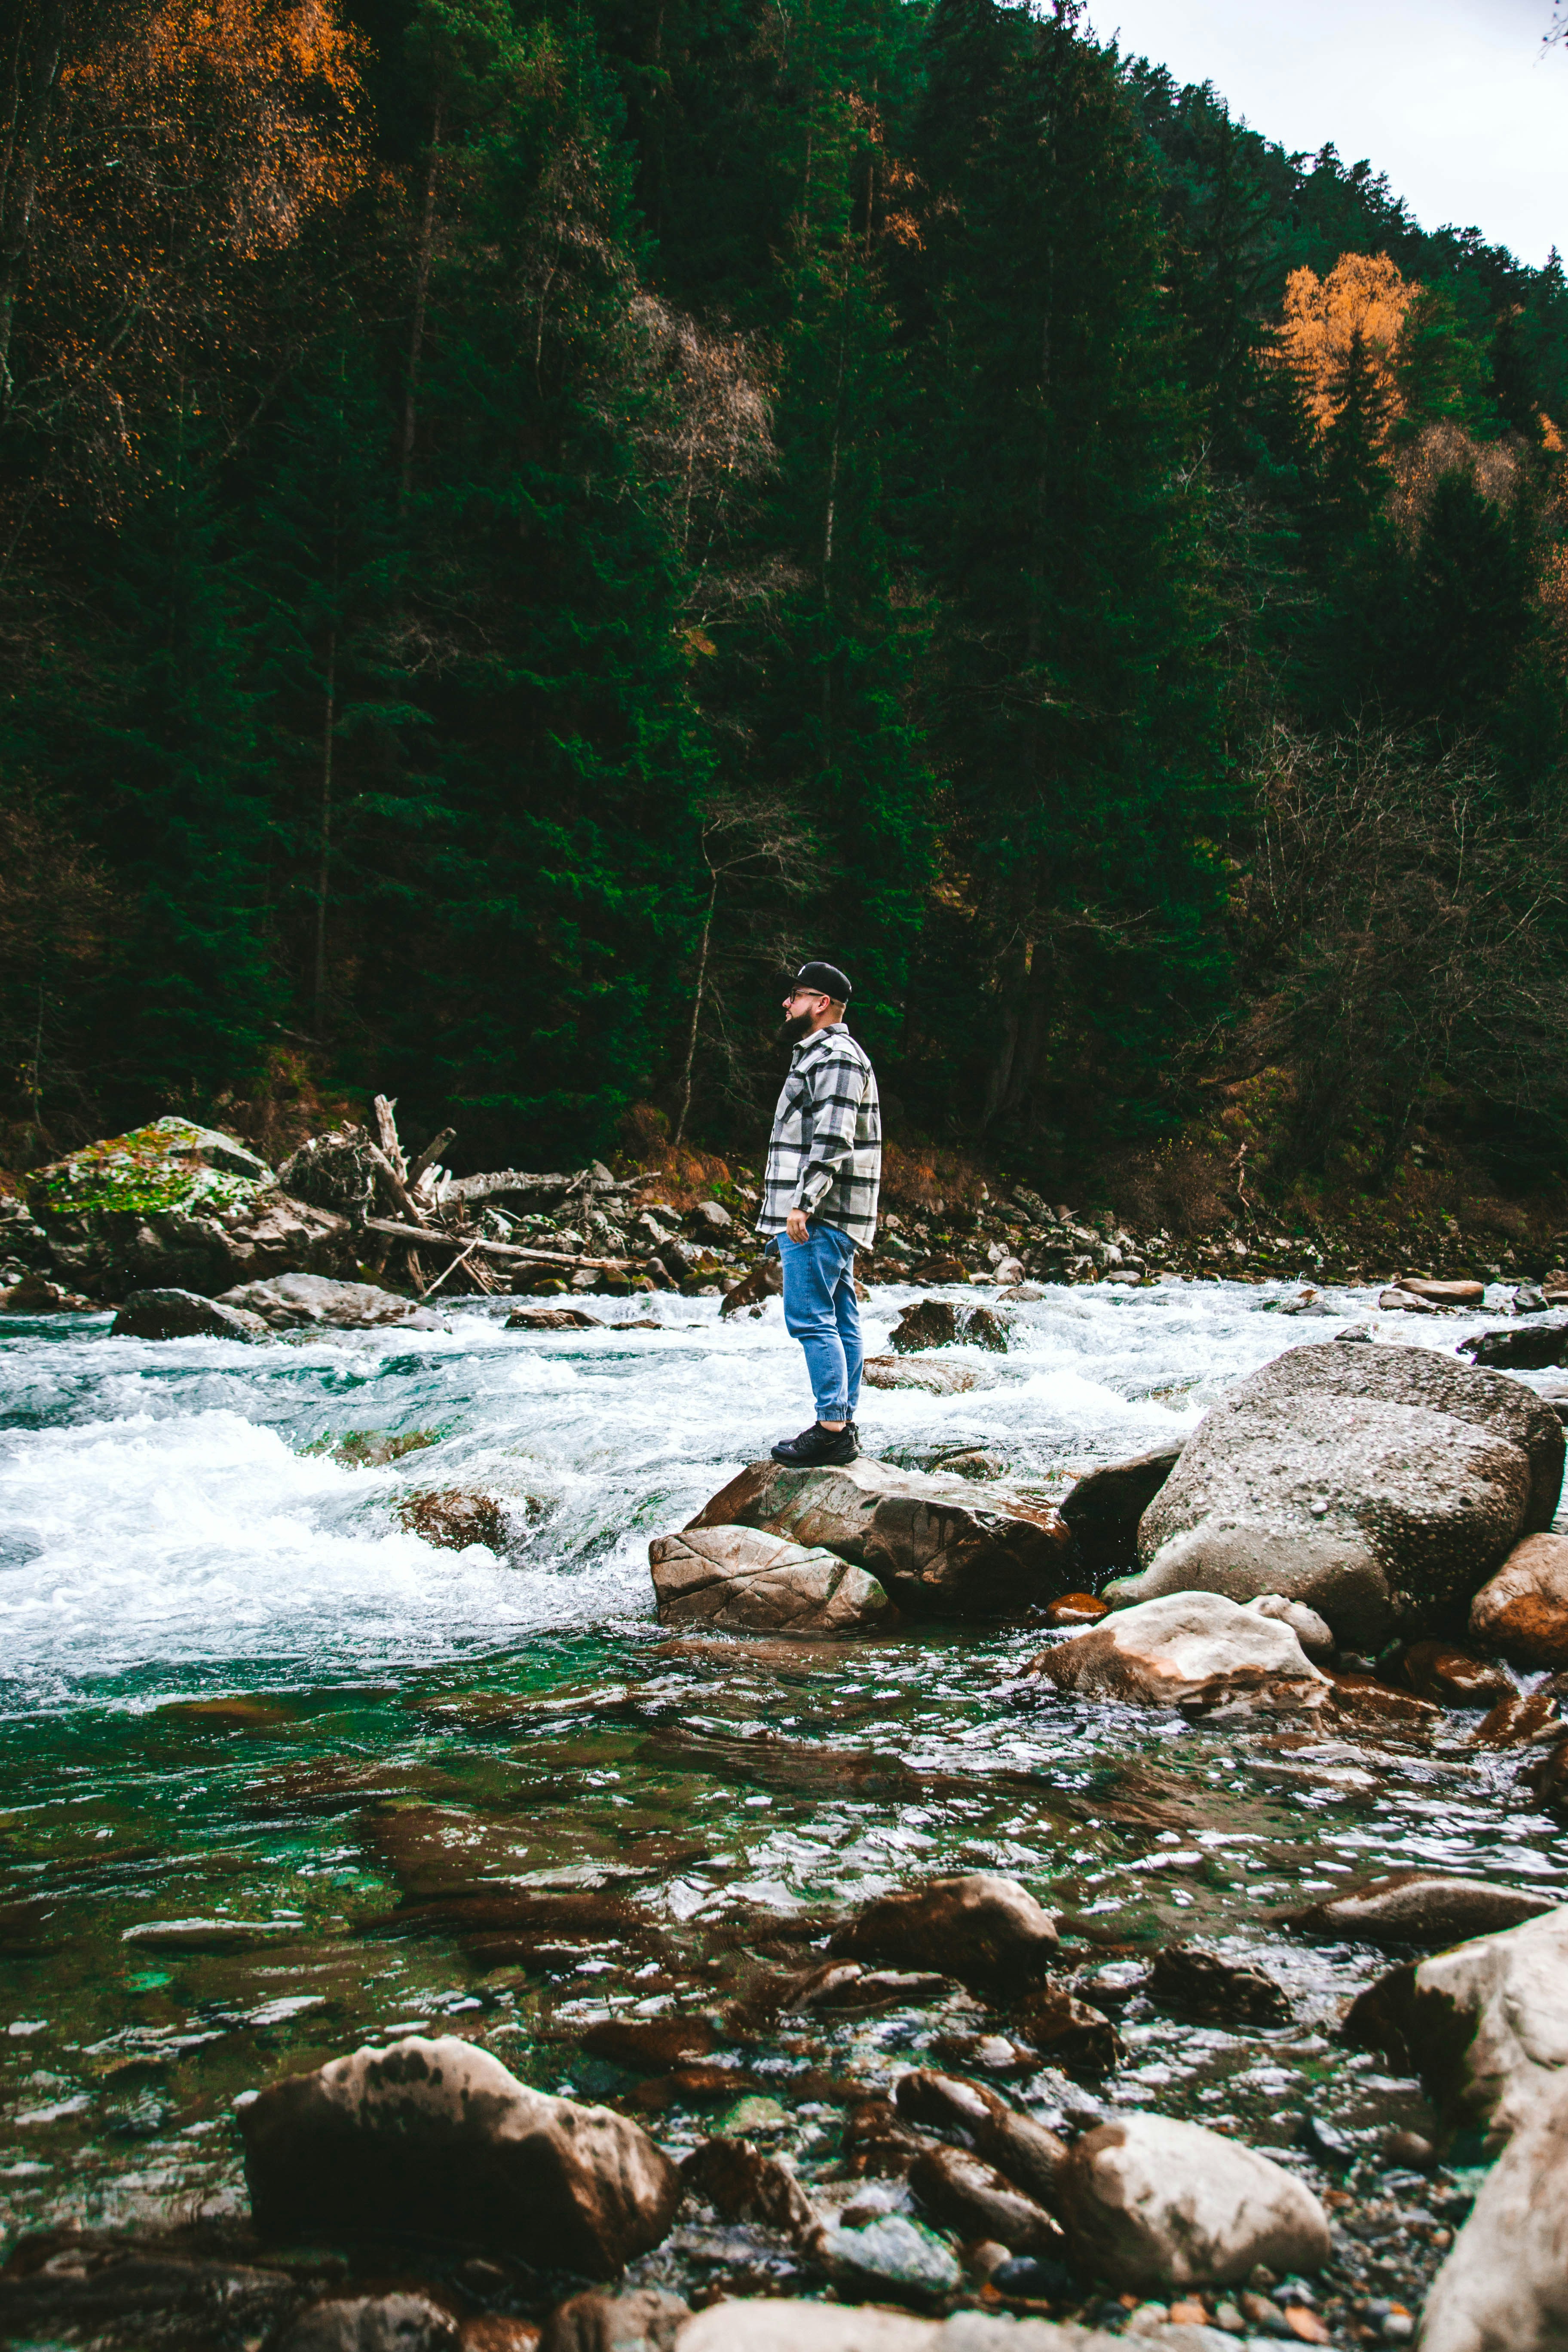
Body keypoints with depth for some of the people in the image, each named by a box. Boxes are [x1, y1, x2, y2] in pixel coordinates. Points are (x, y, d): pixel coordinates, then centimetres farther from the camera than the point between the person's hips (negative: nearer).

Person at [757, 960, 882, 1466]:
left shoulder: (836, 1058, -12)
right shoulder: (820, 1055, 22)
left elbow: (833, 1141, -21)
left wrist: (802, 1203, -25)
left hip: (818, 1216, -11)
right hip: (827, 1216, 11)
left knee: (812, 1318, -12)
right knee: (840, 1320, 10)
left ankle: (832, 1428, -12)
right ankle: (844, 1426, 13)